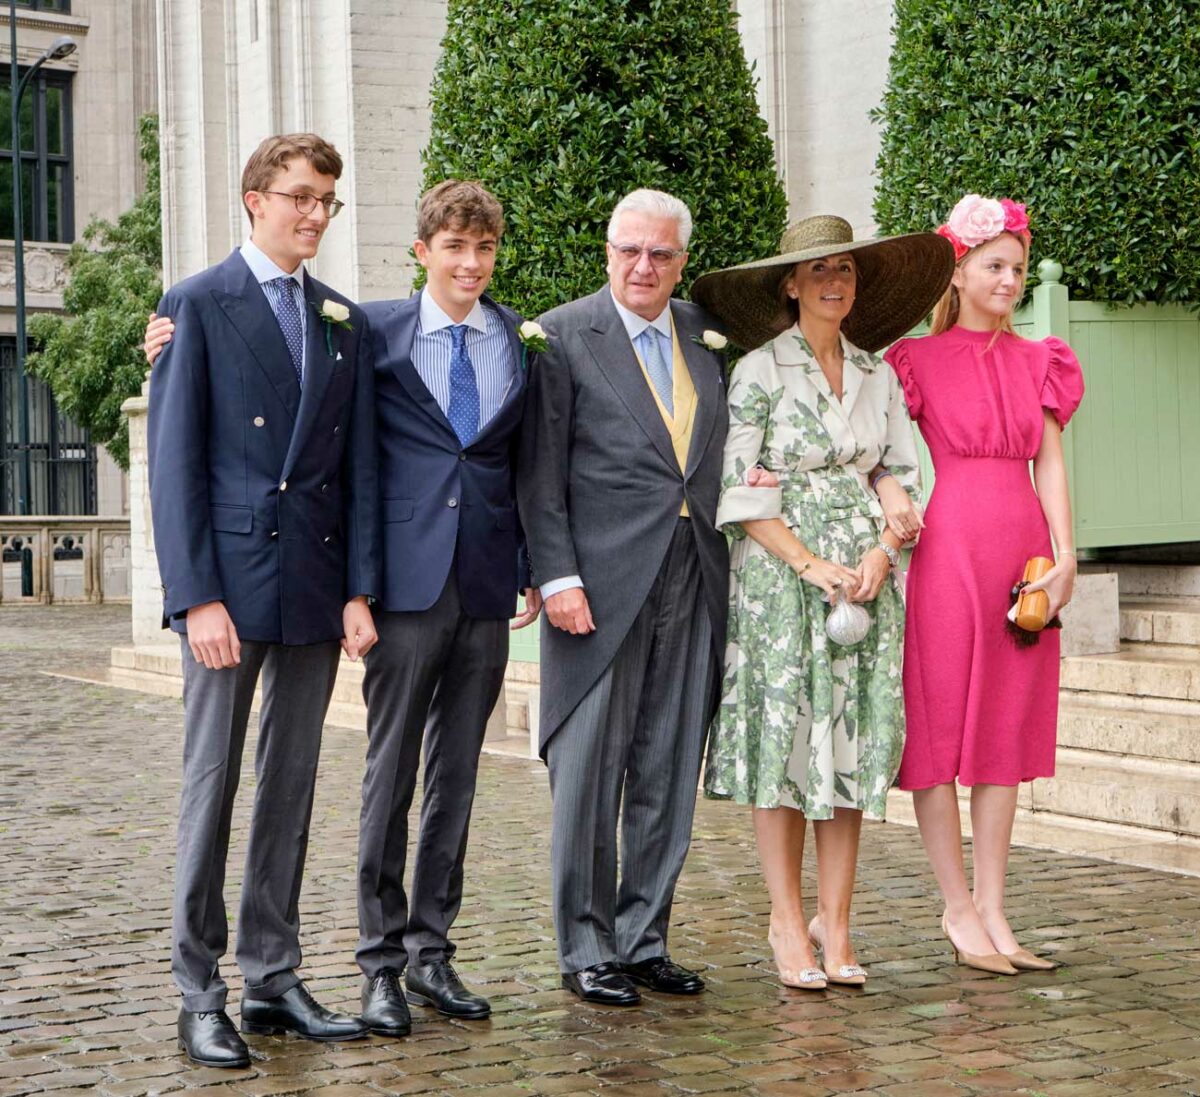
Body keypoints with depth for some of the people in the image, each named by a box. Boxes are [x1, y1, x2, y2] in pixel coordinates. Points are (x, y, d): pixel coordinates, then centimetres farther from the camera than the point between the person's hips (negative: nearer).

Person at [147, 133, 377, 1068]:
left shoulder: (345, 322, 13)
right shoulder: (198, 305, -2)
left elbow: (359, 466, 11)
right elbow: (174, 462, -7)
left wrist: (359, 590, 1)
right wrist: (196, 597, -14)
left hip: (317, 588, 5)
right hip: (230, 580, -5)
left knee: (292, 788, 9)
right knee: (212, 784, 0)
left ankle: (274, 980, 17)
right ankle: (201, 996, 7)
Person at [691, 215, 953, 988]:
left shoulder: (878, 374, 12)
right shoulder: (760, 371, -1)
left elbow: (900, 474, 11)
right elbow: (741, 495, -6)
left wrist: (882, 550, -6)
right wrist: (812, 564, -13)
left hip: (868, 574, 4)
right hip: (780, 575, -4)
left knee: (855, 747, 2)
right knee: (783, 741, -4)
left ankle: (836, 925, 8)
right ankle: (789, 925, 5)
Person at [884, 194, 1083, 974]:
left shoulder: (1038, 362, 13)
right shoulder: (920, 360, 1)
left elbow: (1051, 462, 9)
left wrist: (1065, 556, -1)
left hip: (1024, 551, 4)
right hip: (951, 547, -4)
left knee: (1009, 729, 6)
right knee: (941, 725, -1)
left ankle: (993, 910, 12)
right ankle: (959, 908, 8)